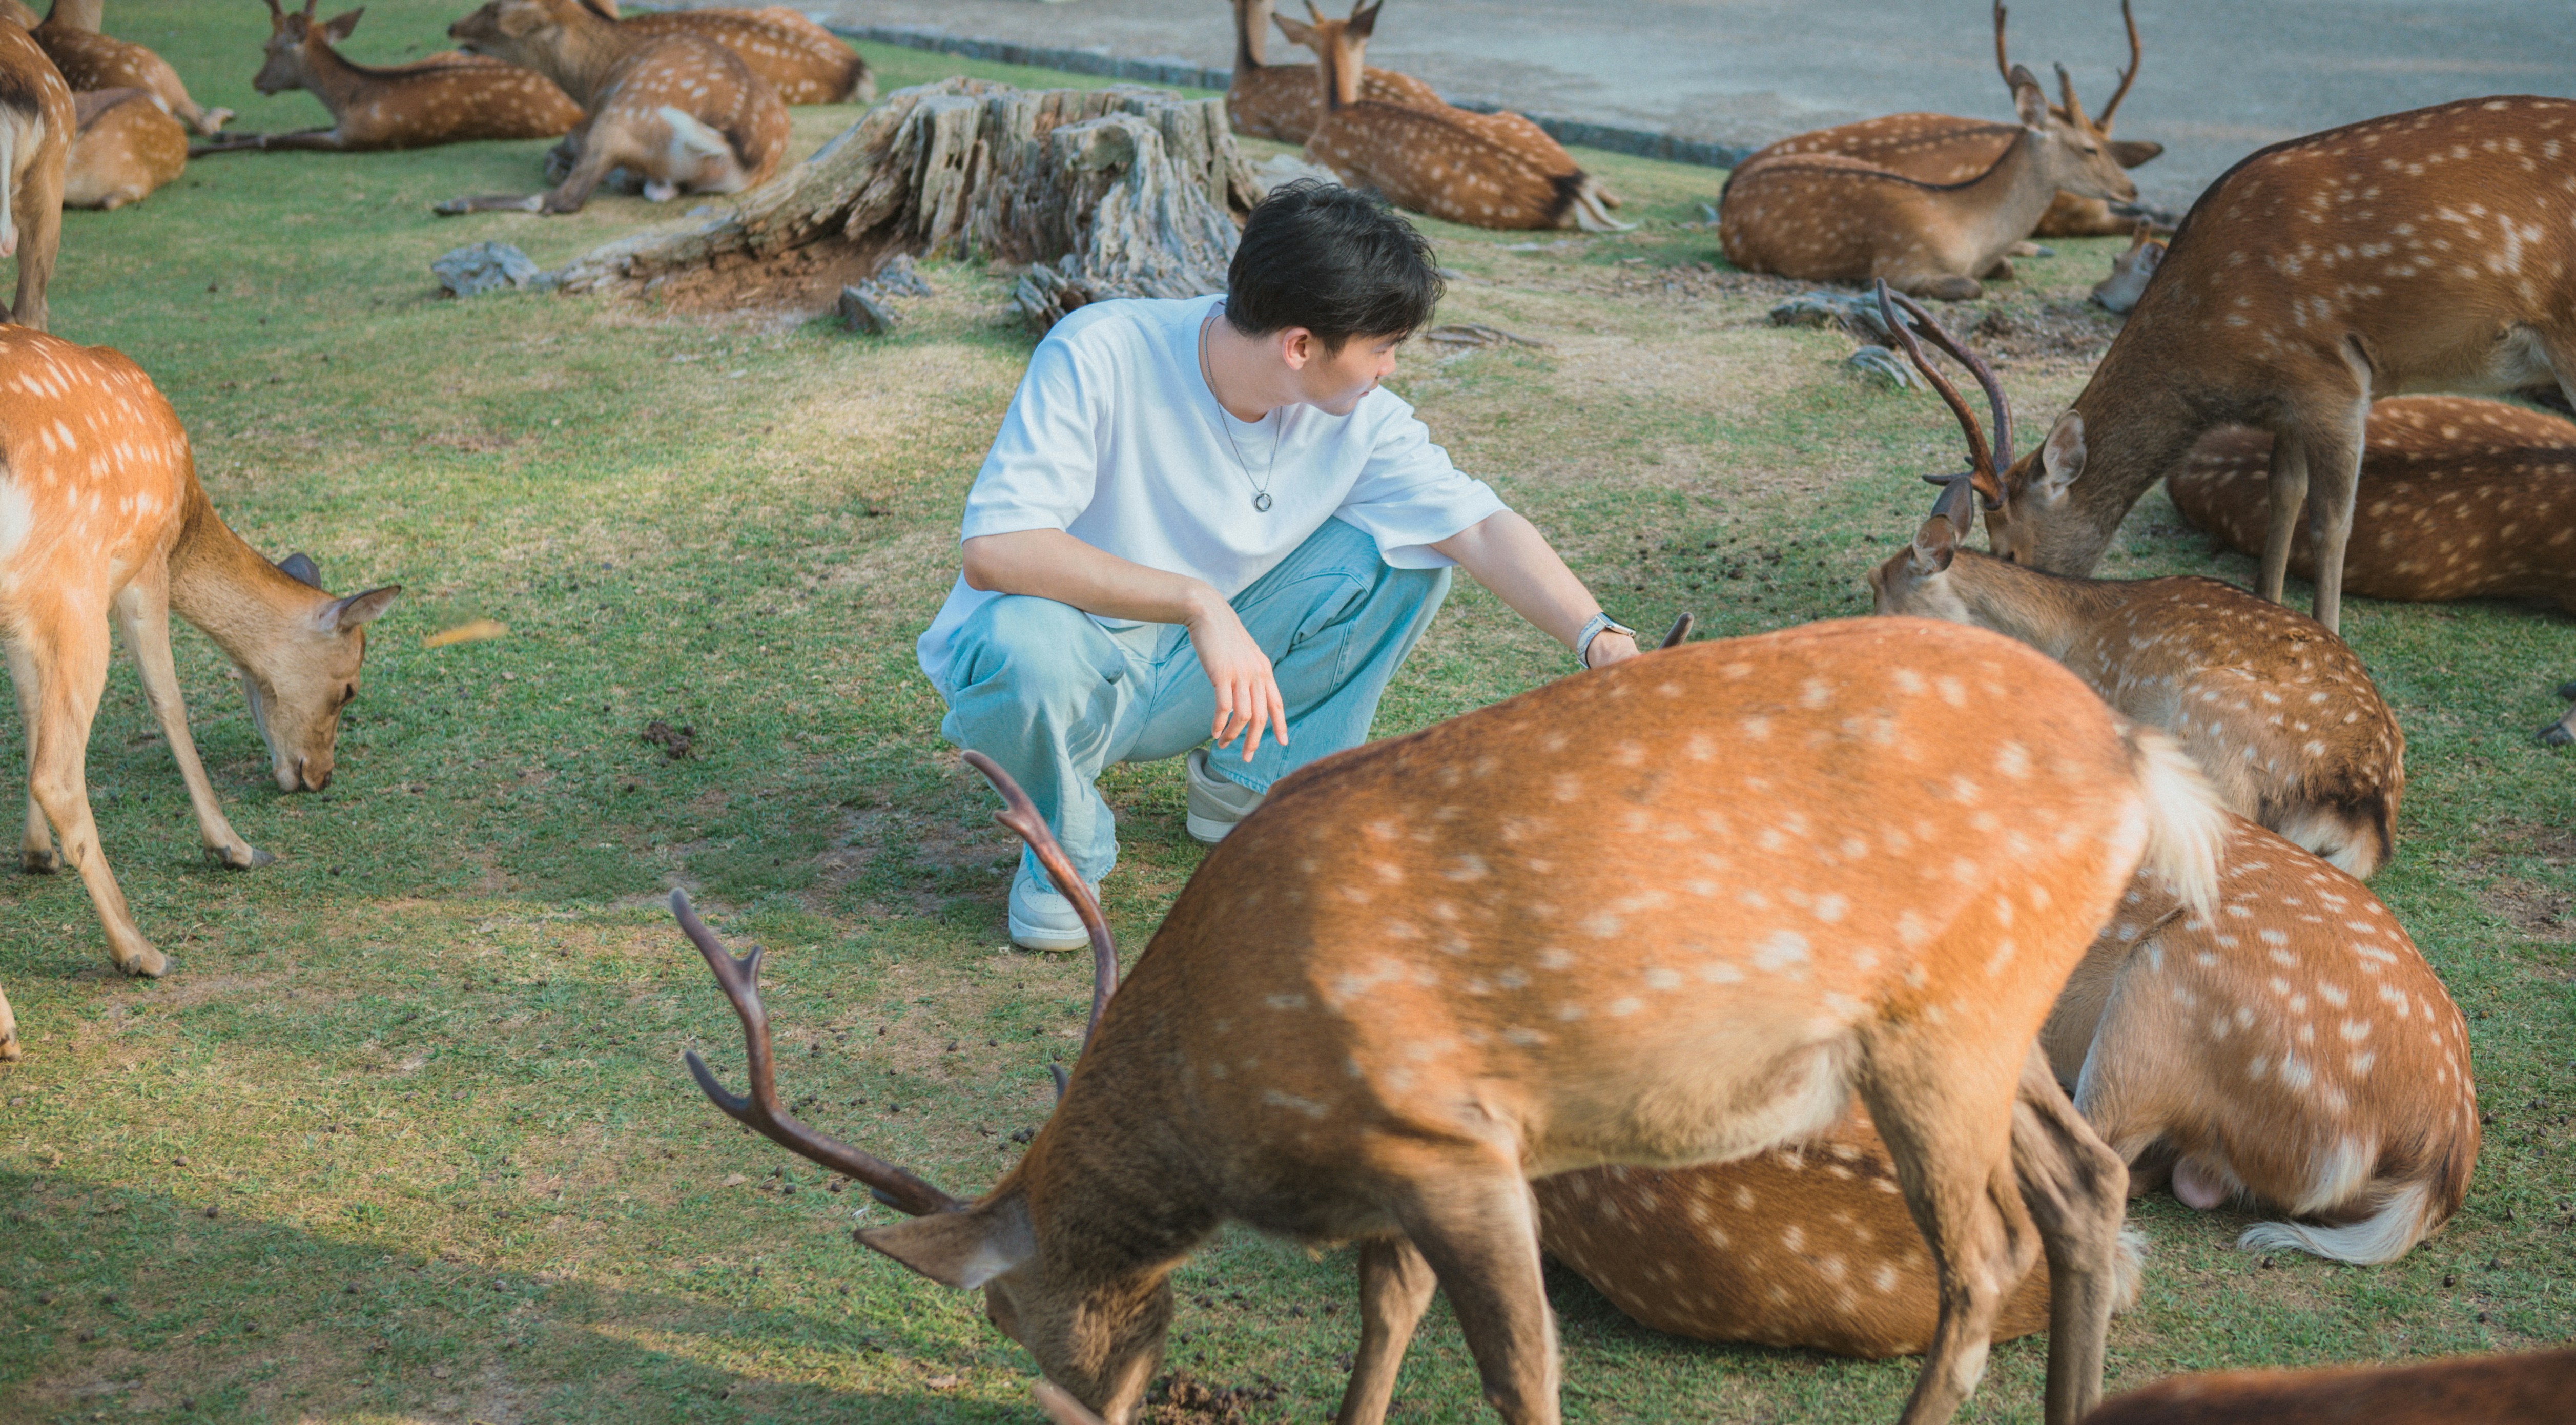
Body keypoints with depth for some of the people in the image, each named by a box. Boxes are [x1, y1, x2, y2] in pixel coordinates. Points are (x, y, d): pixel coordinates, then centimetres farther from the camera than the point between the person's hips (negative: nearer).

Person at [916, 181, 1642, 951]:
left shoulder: (1360, 418, -11)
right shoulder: (1099, 355, -27)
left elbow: (1483, 526, -10)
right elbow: (992, 550, -35)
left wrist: (1602, 641, -25)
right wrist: (1197, 601, -43)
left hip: (1202, 677, 5)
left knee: (1410, 548, -11)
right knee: (1023, 648, -41)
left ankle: (1251, 784, 4)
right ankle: (1067, 844, -7)